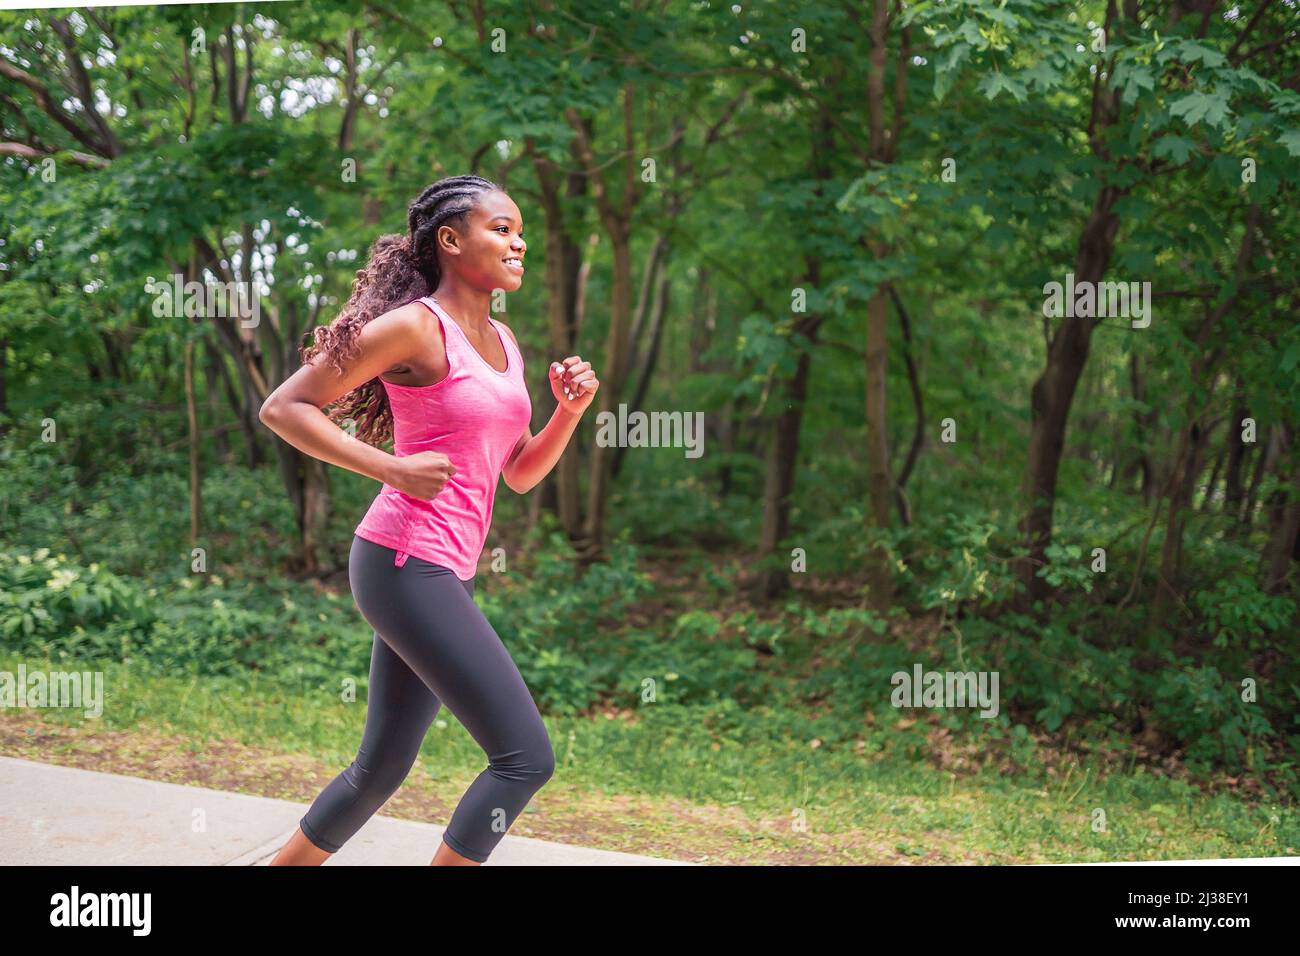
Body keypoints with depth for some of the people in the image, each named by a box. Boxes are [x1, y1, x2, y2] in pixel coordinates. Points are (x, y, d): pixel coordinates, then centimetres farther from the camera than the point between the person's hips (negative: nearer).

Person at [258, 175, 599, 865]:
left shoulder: (502, 342, 15)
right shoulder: (415, 326, -10)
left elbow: (520, 473, 19)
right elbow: (283, 407, -9)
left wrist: (571, 409, 2)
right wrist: (391, 468, -16)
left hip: (445, 572, 9)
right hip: (405, 564, -9)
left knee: (381, 768, 16)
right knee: (526, 756, -10)